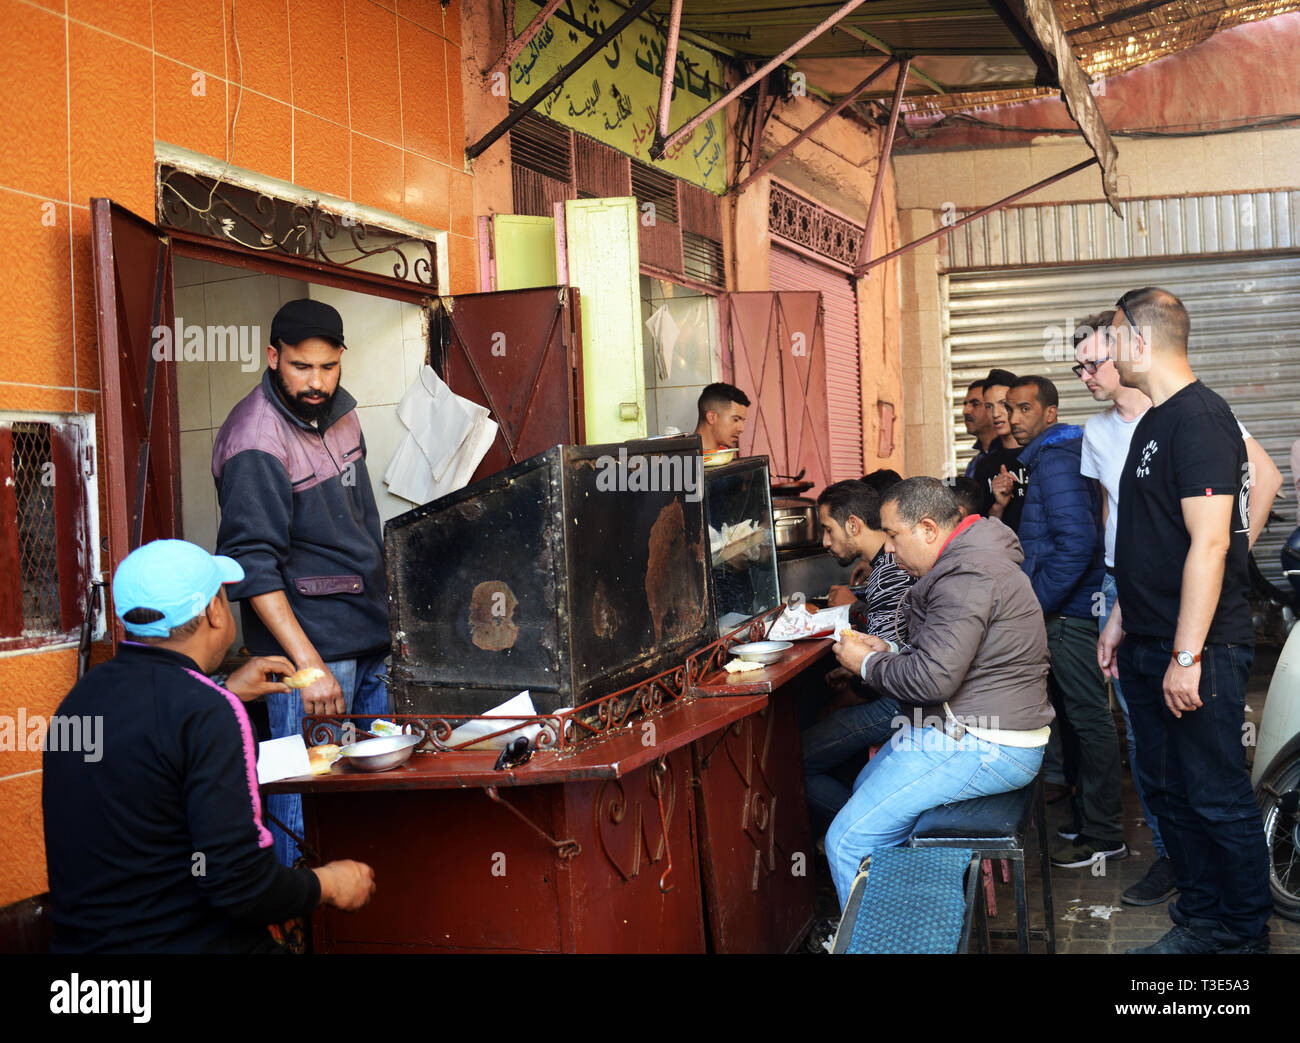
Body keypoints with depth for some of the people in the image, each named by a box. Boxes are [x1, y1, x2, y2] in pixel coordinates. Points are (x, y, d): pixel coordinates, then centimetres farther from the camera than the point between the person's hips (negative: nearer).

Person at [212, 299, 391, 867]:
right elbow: (254, 568, -23)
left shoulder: (337, 410, 8)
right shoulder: (256, 443, -18)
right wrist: (308, 664, -29)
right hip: (309, 646, -8)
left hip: (370, 634, 9)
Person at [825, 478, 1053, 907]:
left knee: (849, 841, -12)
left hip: (987, 749, -12)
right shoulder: (971, 560, 15)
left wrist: (868, 664, -9)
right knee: (865, 787, 23)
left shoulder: (968, 575, -21)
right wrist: (886, 652, 11)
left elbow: (934, 677, -25)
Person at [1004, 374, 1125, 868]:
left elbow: (1076, 542, -24)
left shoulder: (1056, 459, -15)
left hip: (1068, 613, -10)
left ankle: (1103, 835, 3)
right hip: (1060, 610, 10)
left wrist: (1038, 602, -19)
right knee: (1074, 716, 16)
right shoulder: (1044, 457, 17)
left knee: (1088, 718, -4)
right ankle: (1086, 816, 25)